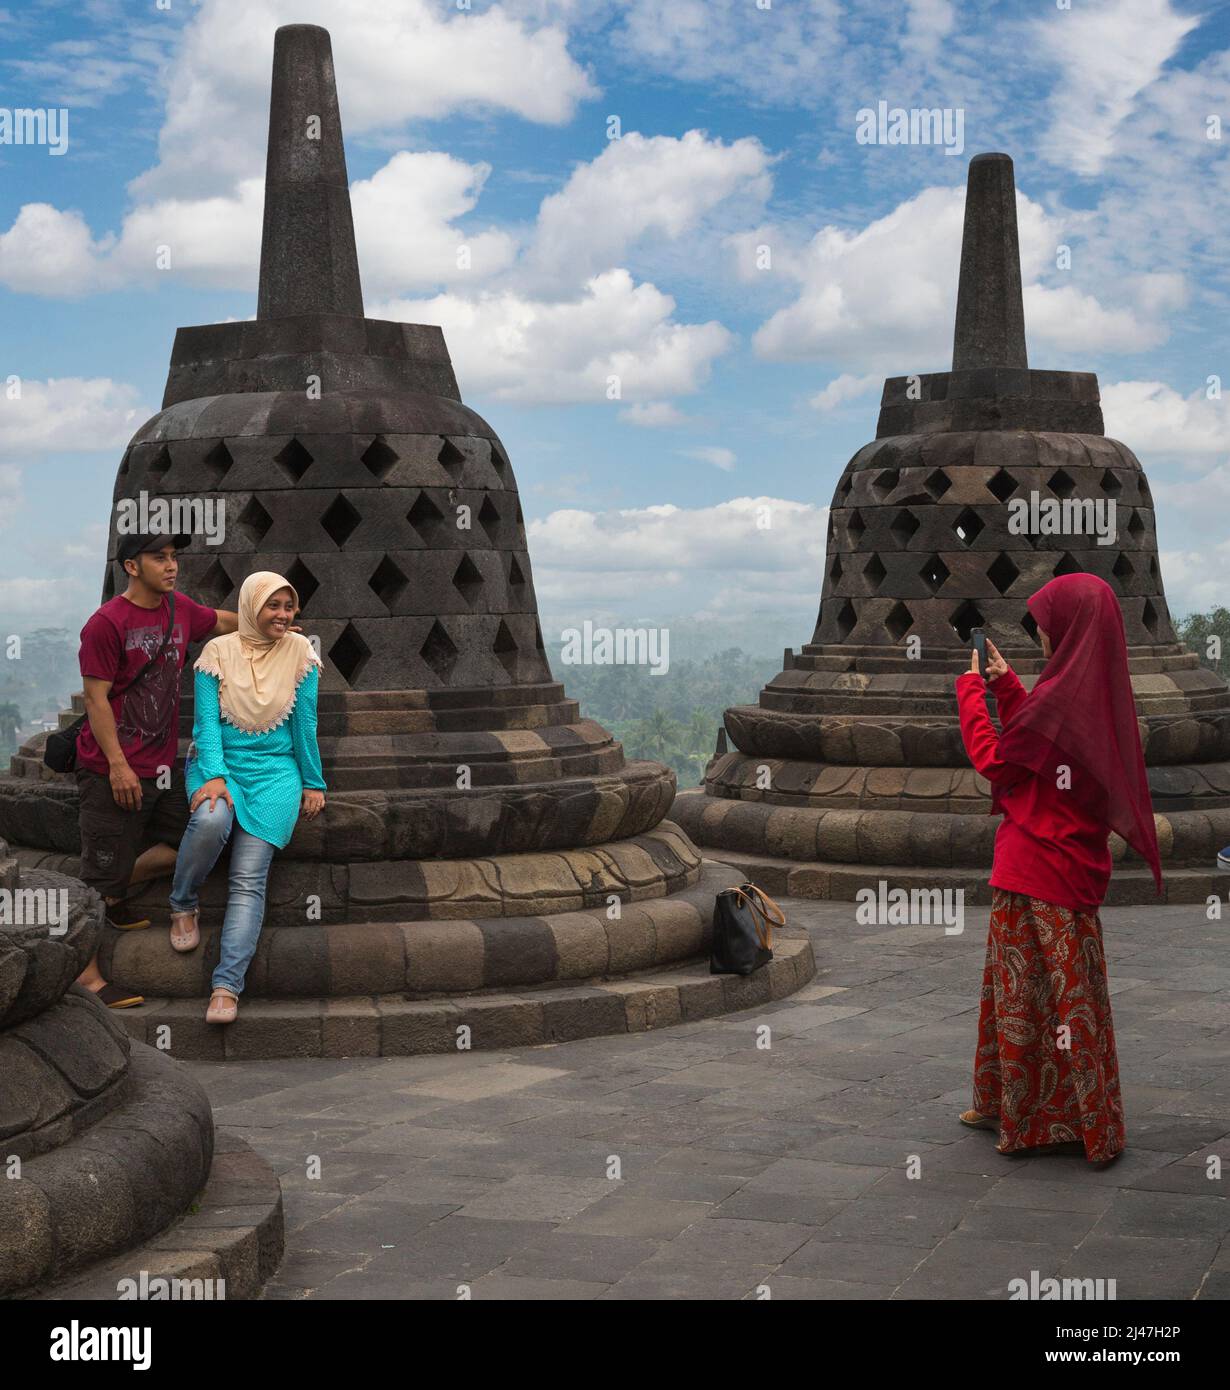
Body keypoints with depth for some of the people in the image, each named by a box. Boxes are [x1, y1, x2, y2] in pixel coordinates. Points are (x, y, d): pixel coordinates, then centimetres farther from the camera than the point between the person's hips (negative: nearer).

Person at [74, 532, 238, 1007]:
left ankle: (112, 895, 27)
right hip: (111, 771, -8)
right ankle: (87, 975, 7)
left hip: (160, 765, 8)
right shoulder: (106, 623, -16)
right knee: (102, 871, -3)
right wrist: (118, 765, -20)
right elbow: (96, 698, -17)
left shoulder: (180, 609, 6)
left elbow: (221, 621, 28)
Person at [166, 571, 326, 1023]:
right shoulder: (218, 651, -1)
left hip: (275, 768, 0)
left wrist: (312, 783, 6)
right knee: (212, 819, -35)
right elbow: (207, 721, -5)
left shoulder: (299, 651, 2)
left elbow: (305, 723, 5)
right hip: (220, 761, 0)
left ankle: (227, 985, -25)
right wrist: (214, 776, -19)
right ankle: (183, 905, -6)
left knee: (249, 876, -17)